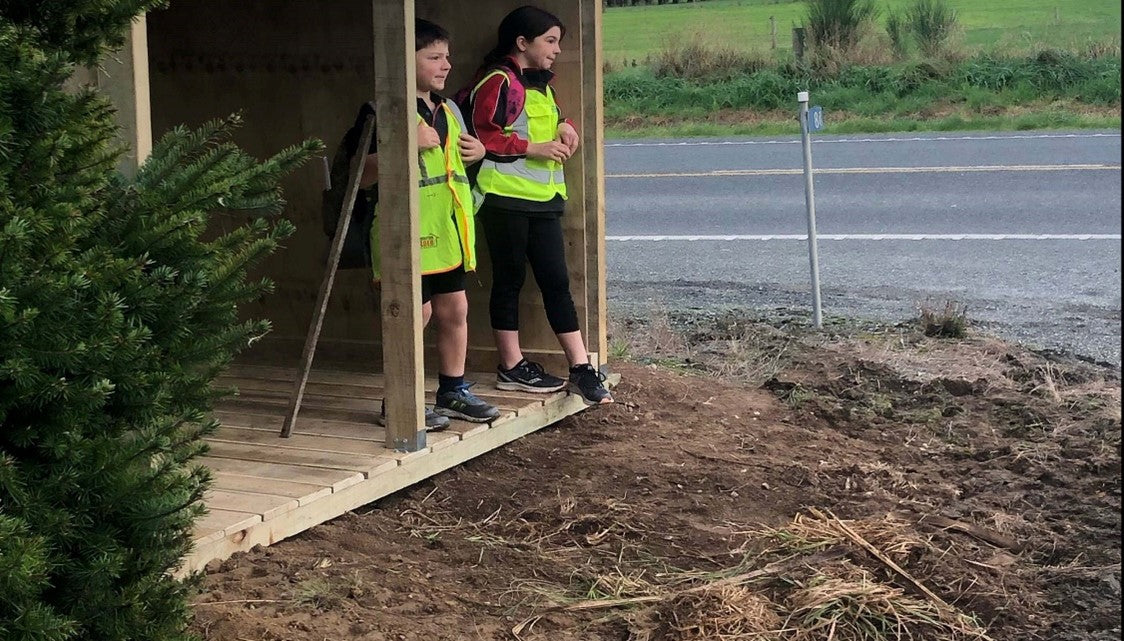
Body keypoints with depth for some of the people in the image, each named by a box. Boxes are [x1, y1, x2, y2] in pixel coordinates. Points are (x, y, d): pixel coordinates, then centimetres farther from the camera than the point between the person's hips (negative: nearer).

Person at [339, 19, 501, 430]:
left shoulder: (448, 110, 16)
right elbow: (363, 176, -17)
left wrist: (478, 152, 10)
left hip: (448, 231, 8)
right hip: (409, 232, -8)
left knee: (454, 309, 12)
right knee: (417, 311, -8)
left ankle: (453, 391, 24)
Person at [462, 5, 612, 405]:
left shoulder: (539, 83, 19)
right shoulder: (498, 81, -9)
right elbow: (482, 135, -14)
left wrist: (563, 126, 7)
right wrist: (533, 148, -17)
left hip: (542, 198, 8)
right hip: (505, 197, -8)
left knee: (556, 281, 5)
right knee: (509, 280, 2)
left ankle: (581, 368, 6)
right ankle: (512, 368, 11)